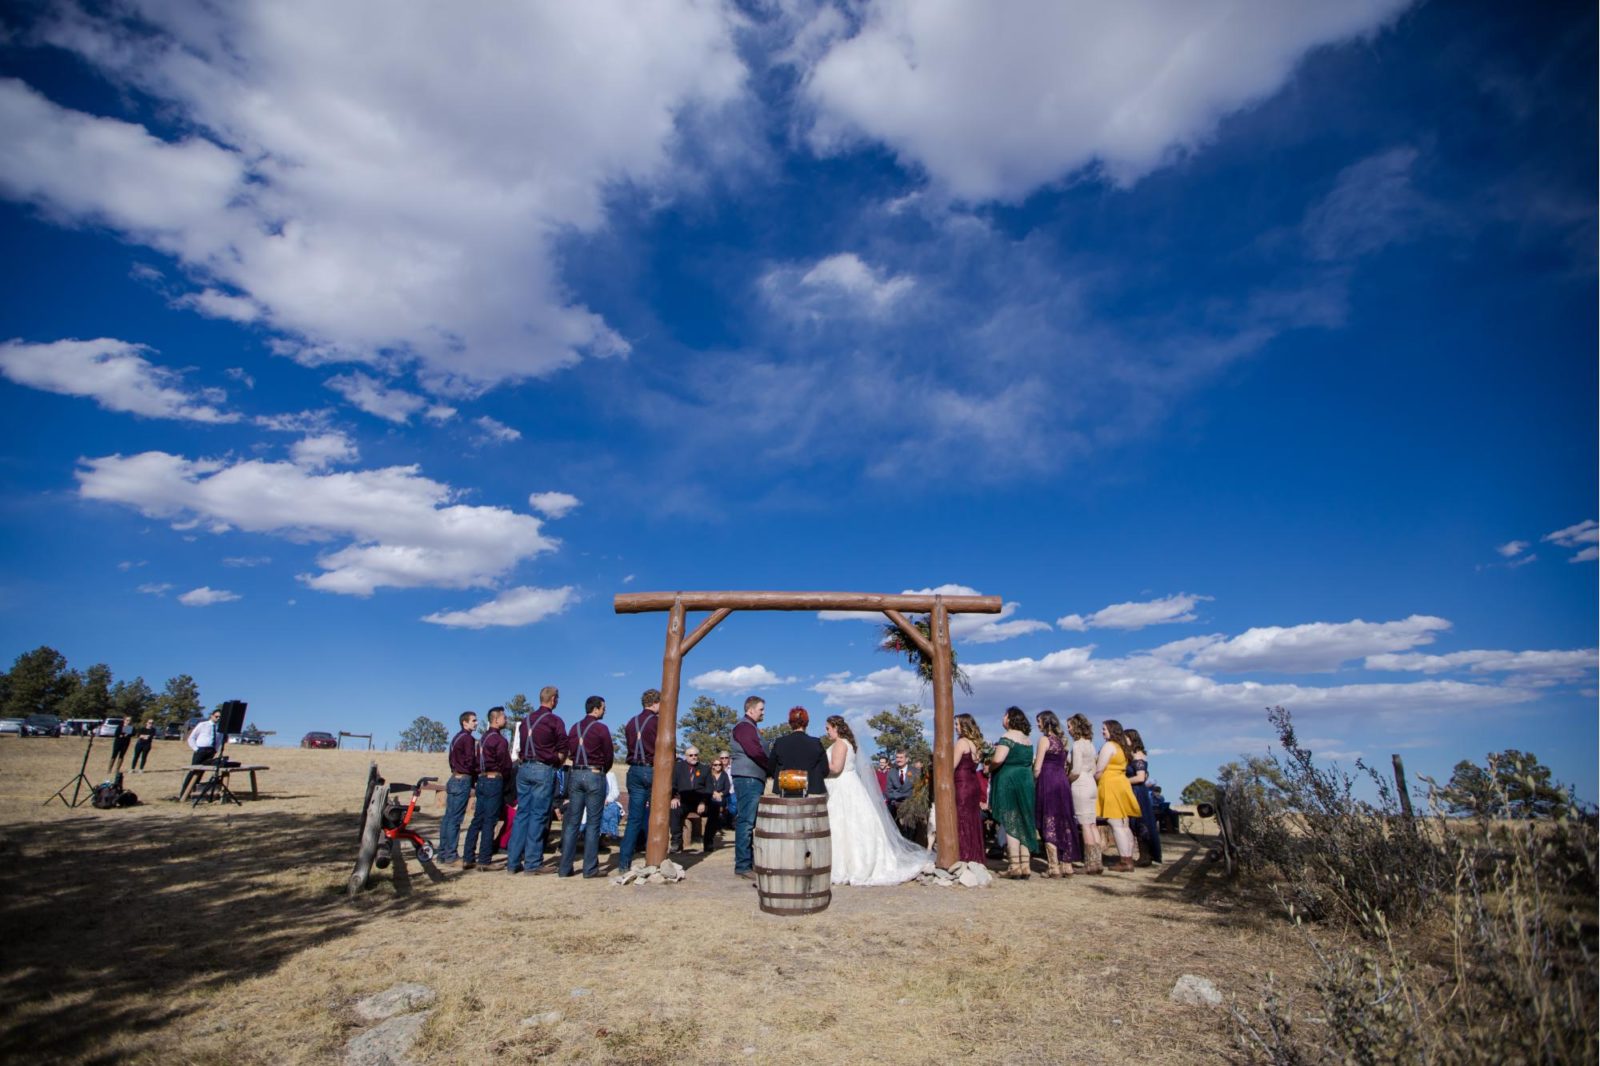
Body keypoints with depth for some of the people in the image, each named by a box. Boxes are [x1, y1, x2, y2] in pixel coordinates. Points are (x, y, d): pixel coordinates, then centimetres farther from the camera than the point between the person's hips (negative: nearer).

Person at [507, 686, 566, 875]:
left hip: (524, 768, 6)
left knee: (521, 814, 10)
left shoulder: (526, 720, 14)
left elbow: (519, 748, 15)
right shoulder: (555, 720, -6)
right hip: (543, 769, -6)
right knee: (538, 815, -2)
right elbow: (562, 751, -5)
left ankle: (513, 862, 12)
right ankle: (533, 862, 0)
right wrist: (557, 763, 11)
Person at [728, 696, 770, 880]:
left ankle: (749, 860, 19)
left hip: (755, 779, 10)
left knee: (750, 822, 13)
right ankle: (743, 865, -6)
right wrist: (773, 767, -10)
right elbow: (755, 752, -19)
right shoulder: (744, 726, -9)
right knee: (746, 821, -8)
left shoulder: (752, 727, 22)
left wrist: (770, 769, 4)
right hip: (748, 779, -10)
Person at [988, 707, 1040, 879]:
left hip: (1008, 781, -8)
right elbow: (1029, 762, 17)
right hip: (1026, 780, 8)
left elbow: (998, 759, -24)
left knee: (1010, 825, -4)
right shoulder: (1026, 739, 14)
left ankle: (1014, 867, -4)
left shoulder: (1007, 736, -12)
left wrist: (989, 763, -6)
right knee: (1023, 825, 10)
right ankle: (1025, 866, 11)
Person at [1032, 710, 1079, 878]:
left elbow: (1037, 768, -10)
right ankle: (1066, 865, 14)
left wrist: (1034, 782, 2)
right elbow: (1064, 765, 15)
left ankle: (1054, 867, -1)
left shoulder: (1044, 740, -7)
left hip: (1048, 782, -7)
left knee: (1049, 825, -2)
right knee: (1064, 824, 11)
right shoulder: (1063, 740, 14)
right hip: (1063, 782, 7)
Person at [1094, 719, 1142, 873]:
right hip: (1122, 784, 9)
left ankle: (1124, 861, -6)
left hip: (1111, 786, -9)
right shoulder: (1122, 746, 15)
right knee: (1124, 825, 12)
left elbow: (1099, 771, -13)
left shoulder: (1108, 746, -11)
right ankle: (1129, 859, 15)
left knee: (1116, 826, -6)